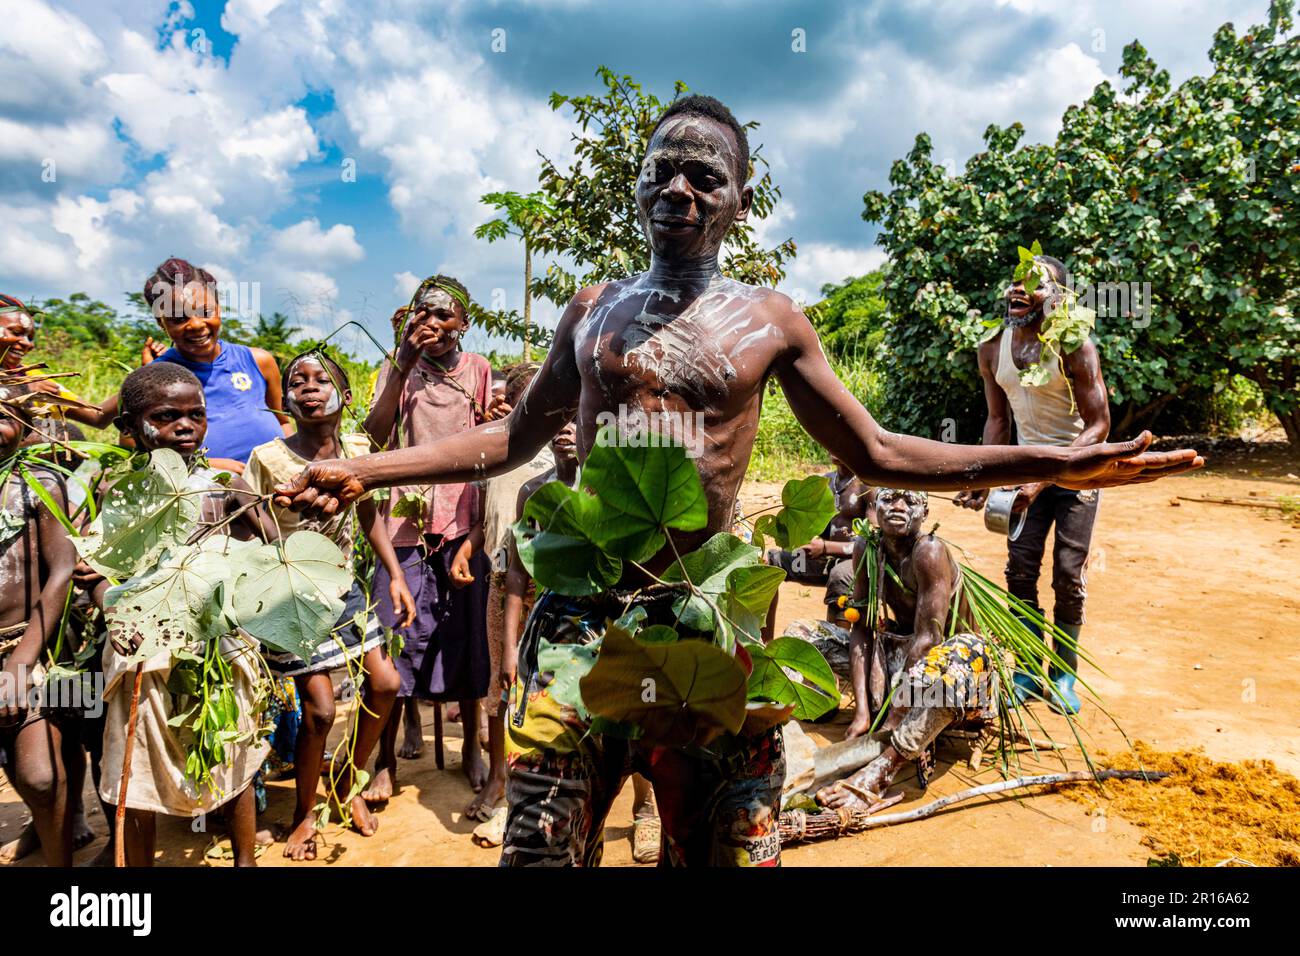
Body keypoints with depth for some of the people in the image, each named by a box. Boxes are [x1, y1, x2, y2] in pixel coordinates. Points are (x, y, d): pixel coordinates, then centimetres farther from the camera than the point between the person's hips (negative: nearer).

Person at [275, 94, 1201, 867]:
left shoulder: (770, 320, 3)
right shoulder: (593, 309, 9)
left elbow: (876, 453, 6)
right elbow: (515, 436, 14)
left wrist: (1054, 463, -2)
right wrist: (366, 470, 8)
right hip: (581, 608, 2)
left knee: (720, 841, 13)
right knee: (546, 839, 10)